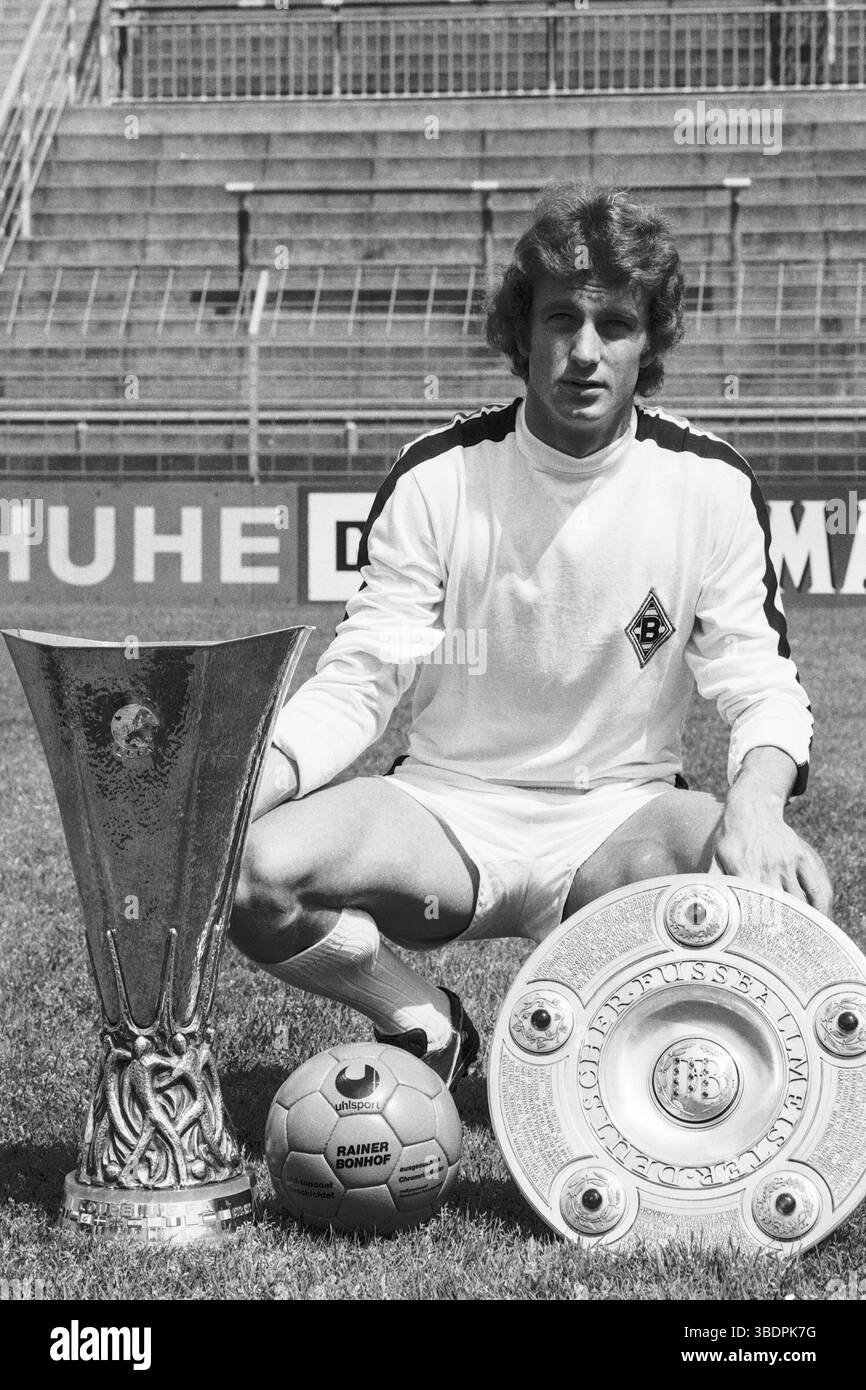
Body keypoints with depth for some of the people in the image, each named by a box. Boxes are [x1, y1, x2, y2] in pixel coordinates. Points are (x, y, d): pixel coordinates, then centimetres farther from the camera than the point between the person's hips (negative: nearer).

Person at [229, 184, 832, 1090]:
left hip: (622, 818, 0)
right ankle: (426, 1027, 1)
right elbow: (362, 676, -6)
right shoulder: (439, 478, -5)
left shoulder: (709, 485, -5)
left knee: (786, 886, -33)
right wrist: (257, 777, -27)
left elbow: (759, 683, -5)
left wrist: (758, 797, -29)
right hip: (448, 811, 0)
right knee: (248, 868, -29)